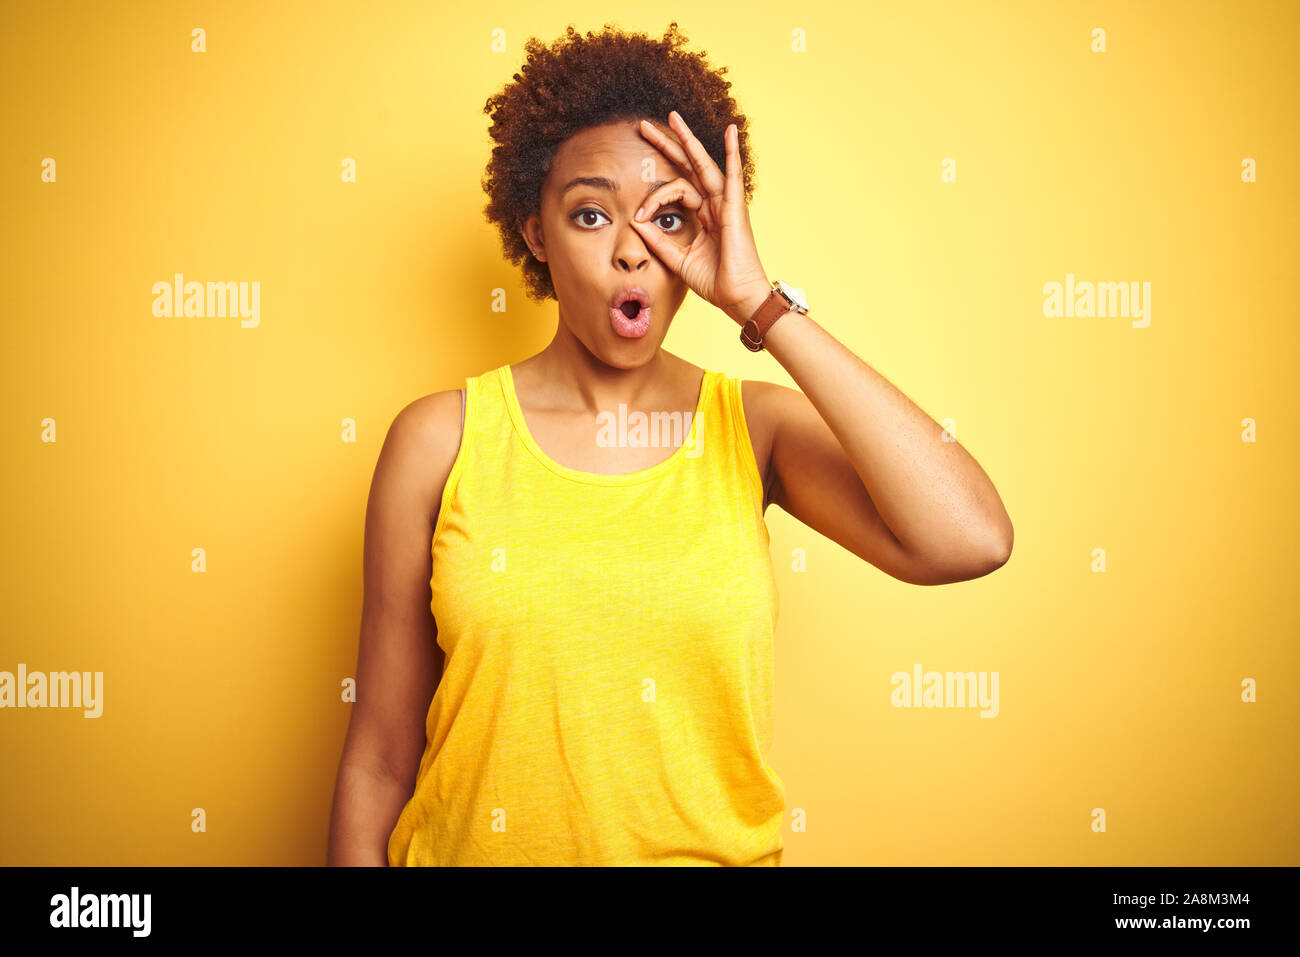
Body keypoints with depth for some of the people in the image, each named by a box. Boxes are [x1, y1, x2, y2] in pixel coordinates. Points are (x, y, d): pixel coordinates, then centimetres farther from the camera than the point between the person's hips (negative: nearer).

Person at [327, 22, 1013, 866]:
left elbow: (969, 541, -26)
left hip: (715, 844, 2)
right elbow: (379, 760, -6)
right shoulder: (441, 441, -10)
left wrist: (757, 299, -23)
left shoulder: (753, 427, -8)